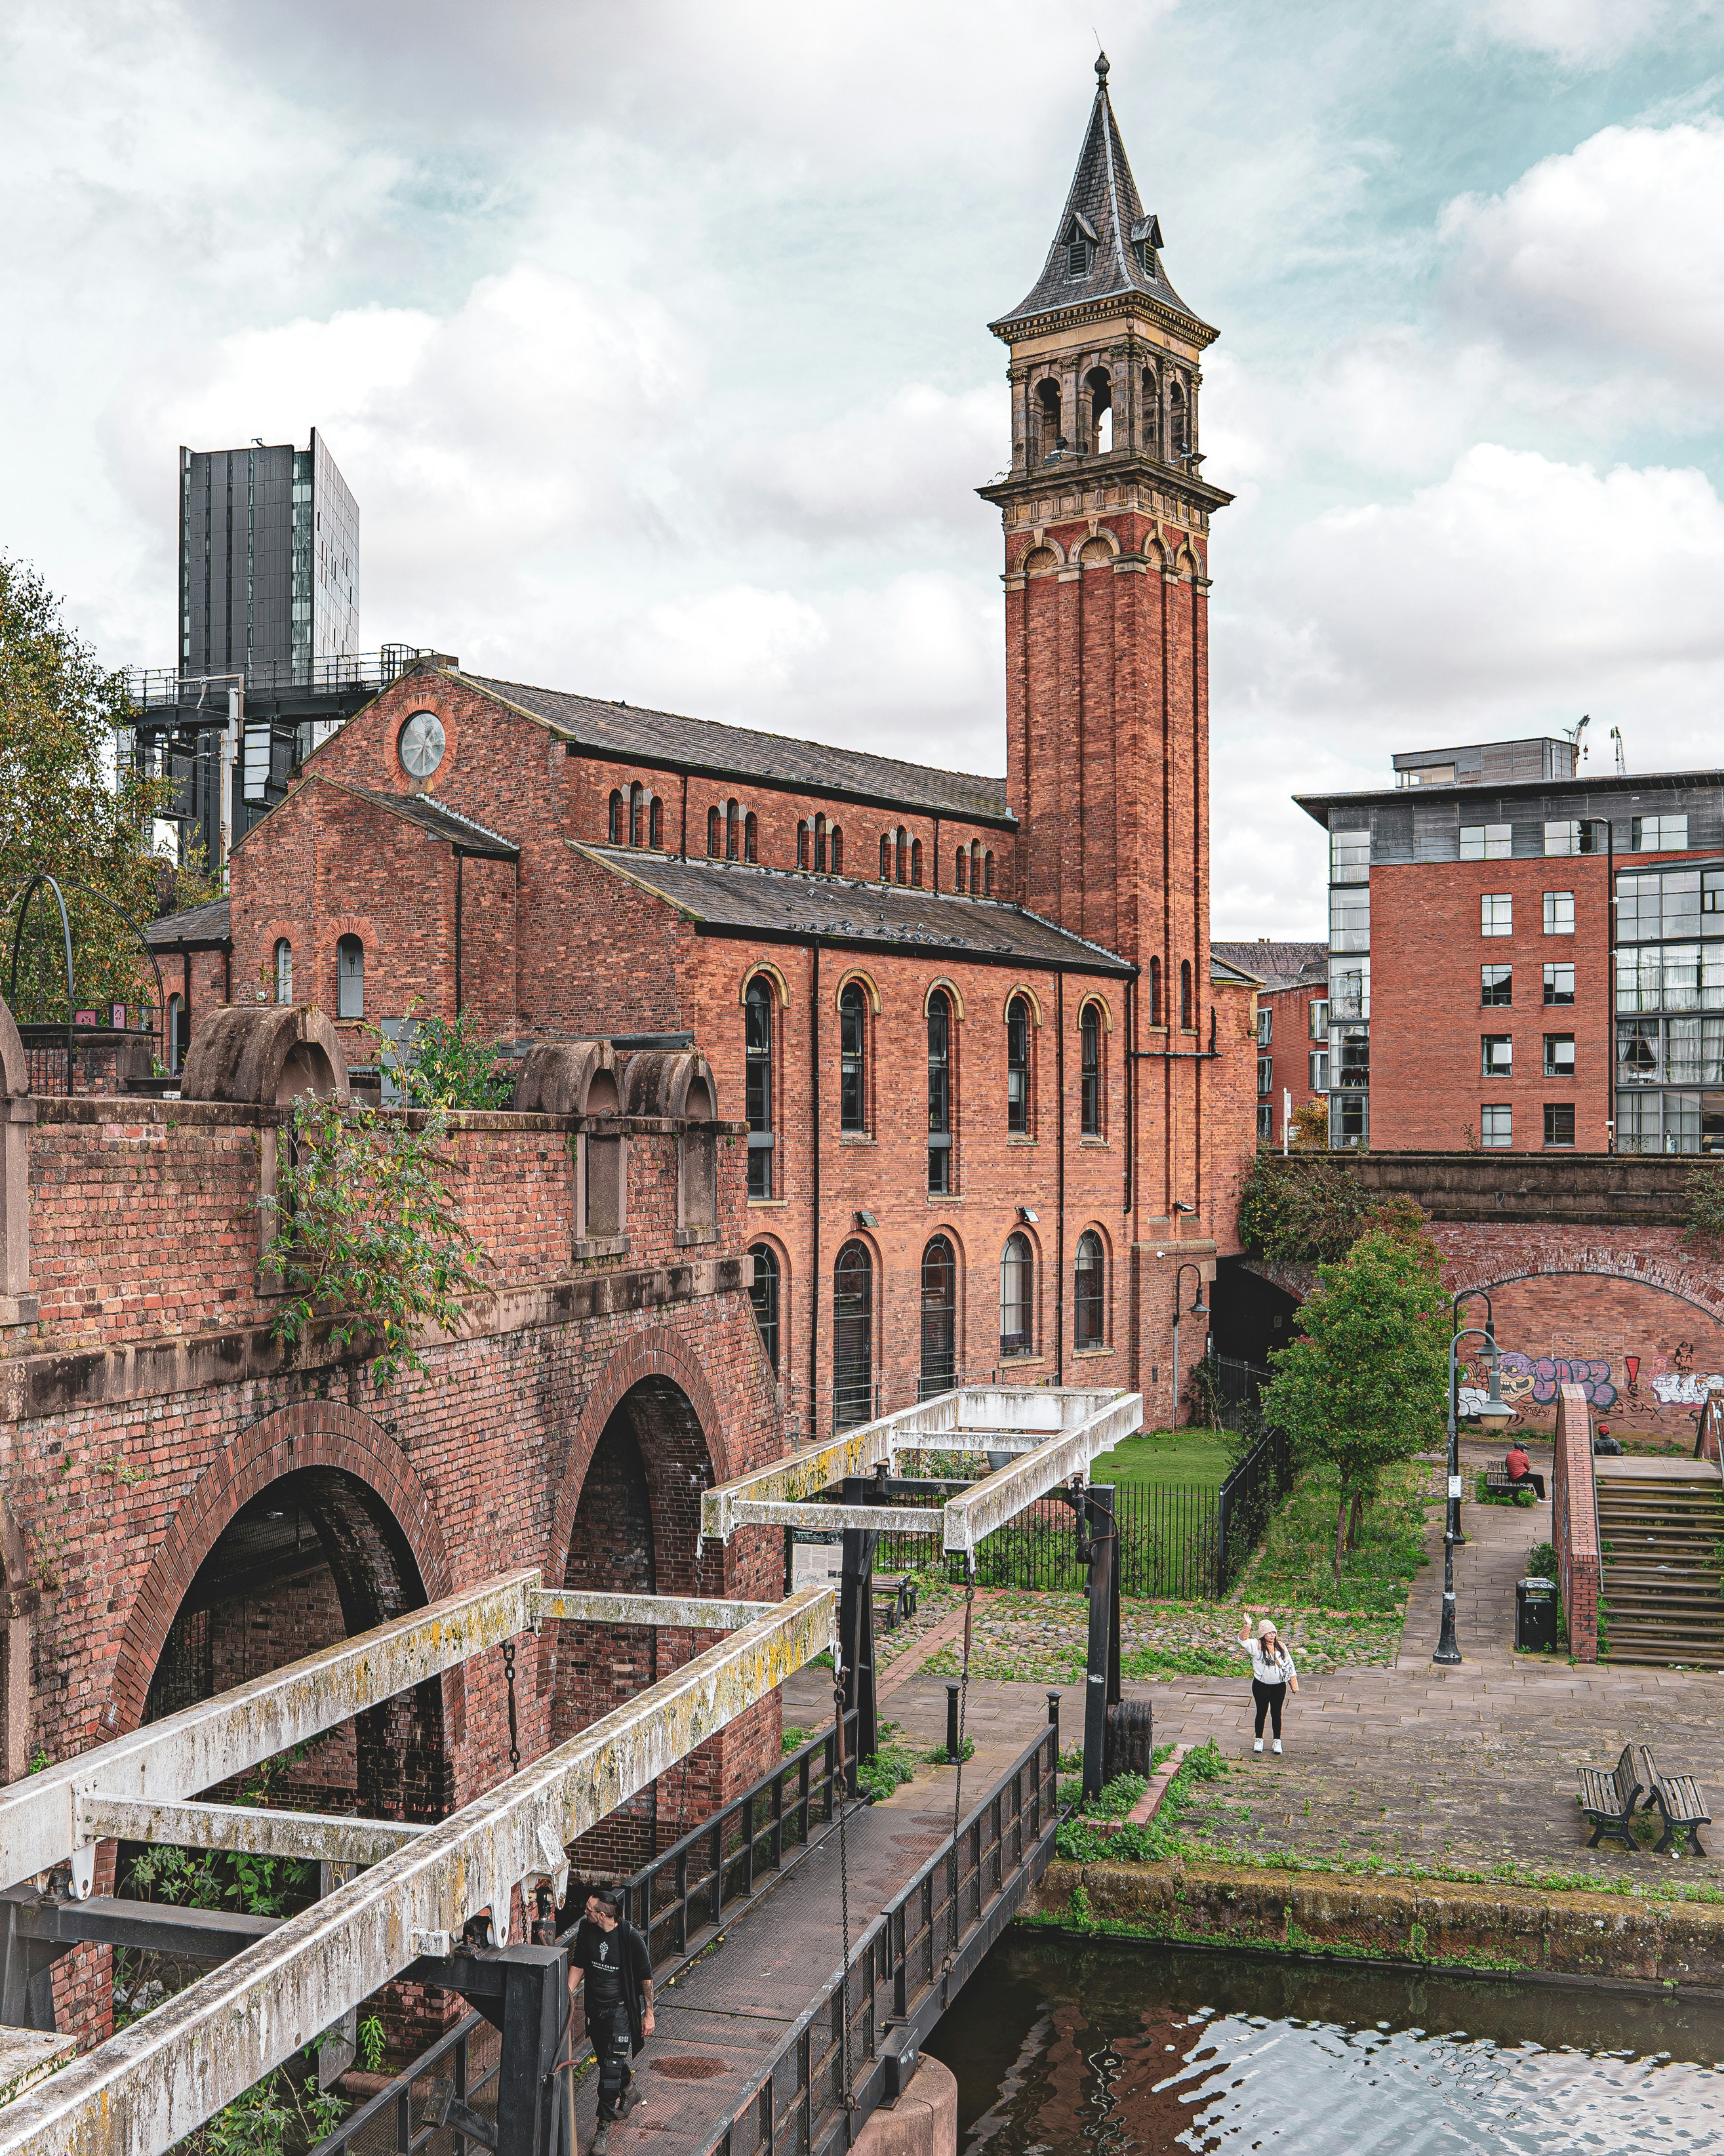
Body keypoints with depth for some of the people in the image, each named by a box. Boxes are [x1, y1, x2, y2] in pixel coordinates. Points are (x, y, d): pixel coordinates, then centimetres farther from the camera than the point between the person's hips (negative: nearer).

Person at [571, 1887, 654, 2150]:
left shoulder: (630, 1937, -22)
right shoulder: (586, 1929, -8)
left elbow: (646, 1978, -11)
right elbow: (579, 1965, 7)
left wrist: (649, 2014, -7)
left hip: (621, 2008, -6)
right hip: (595, 2007, 6)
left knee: (611, 2067, -7)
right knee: (605, 2058, 20)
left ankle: (605, 2127, 3)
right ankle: (628, 2093, 47)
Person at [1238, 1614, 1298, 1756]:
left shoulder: (1281, 1646, 2)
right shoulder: (1257, 1646, -9)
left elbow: (1289, 1664, 8)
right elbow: (1243, 1640, -27)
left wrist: (1294, 1684, 7)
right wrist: (1248, 1626, -44)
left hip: (1279, 1686, 2)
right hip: (1261, 1686, -2)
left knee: (1276, 1713, 11)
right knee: (1262, 1712, 8)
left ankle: (1277, 1741, 24)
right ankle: (1259, 1740, 24)